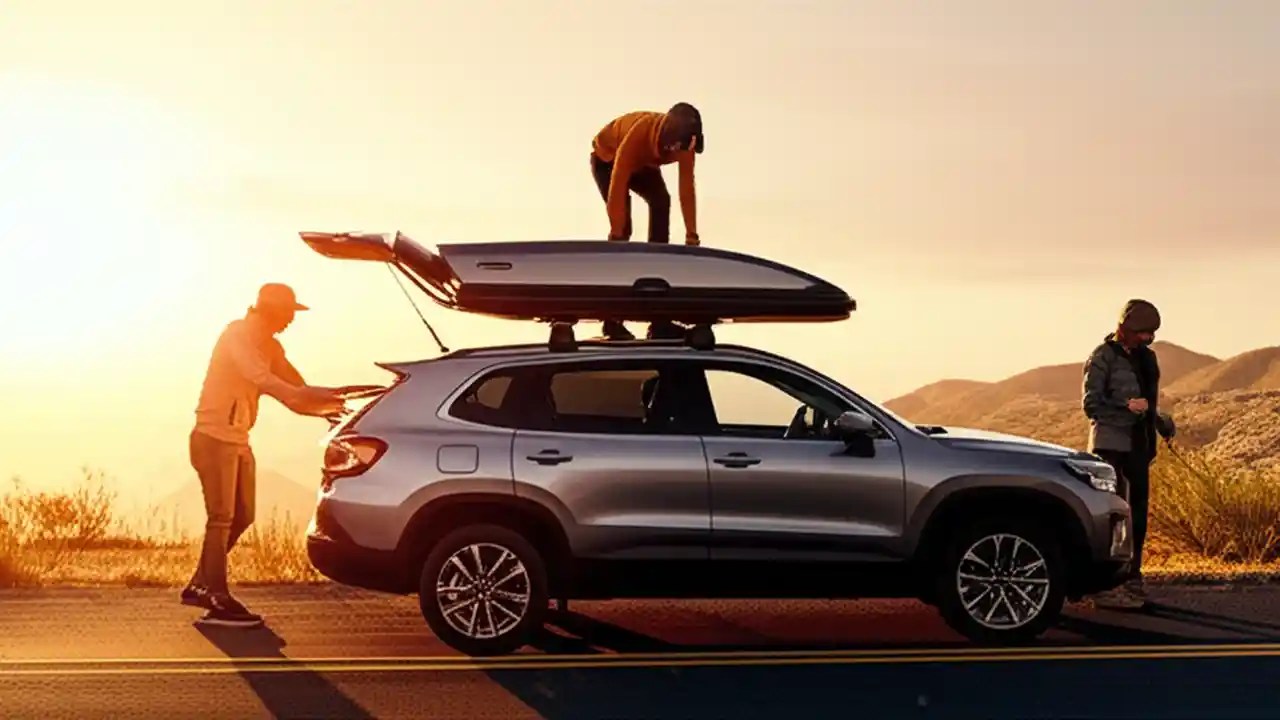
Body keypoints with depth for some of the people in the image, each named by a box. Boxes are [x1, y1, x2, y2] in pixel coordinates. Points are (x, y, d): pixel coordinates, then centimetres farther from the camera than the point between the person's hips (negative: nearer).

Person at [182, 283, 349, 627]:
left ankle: (200, 585, 21)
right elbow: (260, 378, -31)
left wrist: (323, 404, -9)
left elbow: (295, 386, 10)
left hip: (239, 441, 9)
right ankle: (217, 601, -7)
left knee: (241, 518, 11)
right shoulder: (238, 334, -14)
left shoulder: (269, 346, 13)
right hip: (214, 437, -9)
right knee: (222, 519, -9)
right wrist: (310, 396, -39)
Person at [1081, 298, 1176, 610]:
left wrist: (1160, 420, 4)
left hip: (1138, 444, 7)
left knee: (1138, 509, 9)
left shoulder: (1145, 357, 14)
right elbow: (1091, 404, -11)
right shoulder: (1103, 357, -7)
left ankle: (1132, 579, 18)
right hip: (1110, 443, -7)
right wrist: (1126, 406, -24)